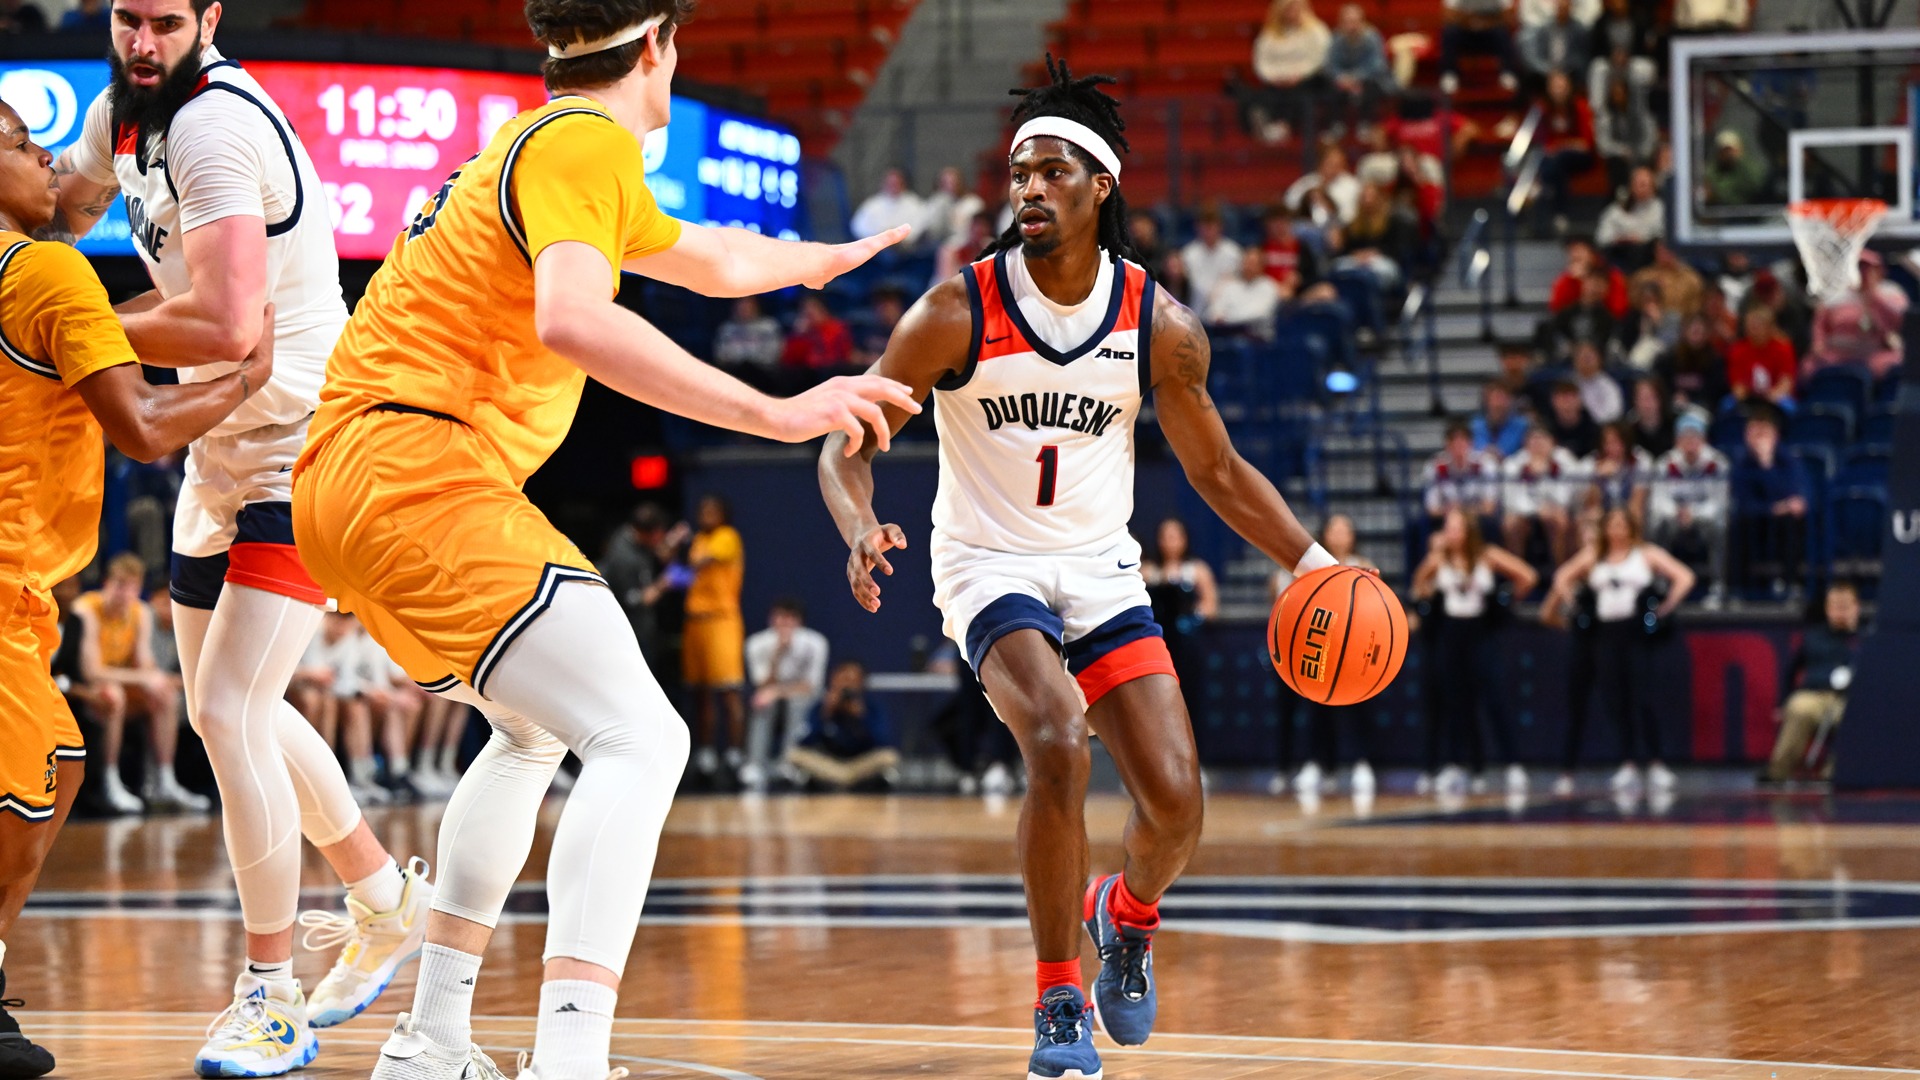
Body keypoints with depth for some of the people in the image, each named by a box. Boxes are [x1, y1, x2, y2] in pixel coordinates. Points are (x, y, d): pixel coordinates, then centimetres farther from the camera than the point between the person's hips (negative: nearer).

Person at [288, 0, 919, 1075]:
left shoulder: (560, 145, 23)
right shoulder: (587, 141, -9)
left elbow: (715, 261, 43)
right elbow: (572, 321, -28)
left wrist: (823, 259, 61)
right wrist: (777, 414, -29)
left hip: (346, 478, 11)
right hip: (417, 471, -11)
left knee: (536, 732, 29)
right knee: (641, 740, -16)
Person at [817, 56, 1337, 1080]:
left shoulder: (1160, 327, -7)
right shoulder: (956, 313, -14)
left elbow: (1215, 470, 7)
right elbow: (848, 442, -8)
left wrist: (1310, 560, -6)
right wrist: (859, 530, -29)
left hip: (1100, 568, 3)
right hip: (988, 565, -3)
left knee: (1174, 799, -9)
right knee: (1059, 743, -29)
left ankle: (1127, 912, 29)